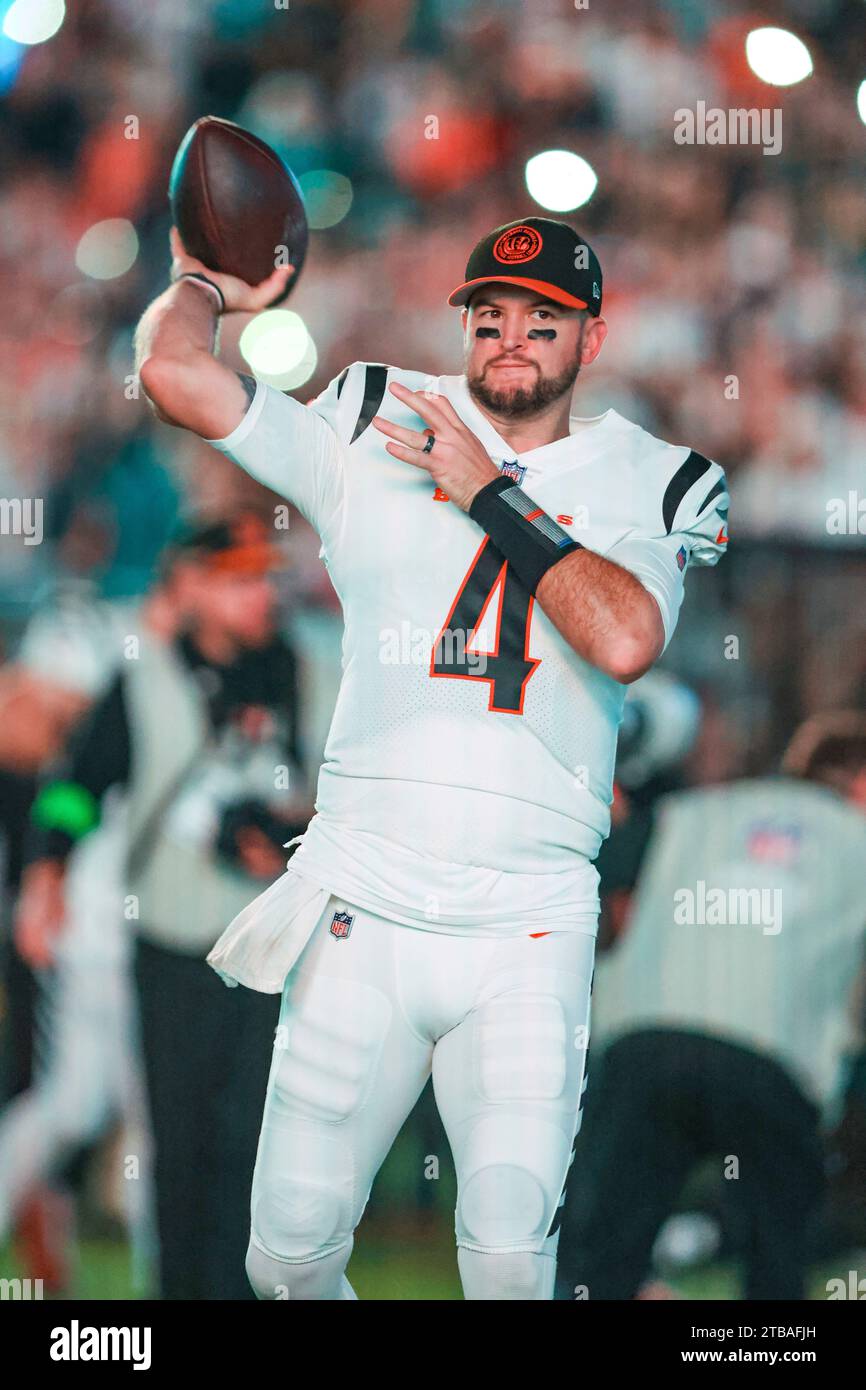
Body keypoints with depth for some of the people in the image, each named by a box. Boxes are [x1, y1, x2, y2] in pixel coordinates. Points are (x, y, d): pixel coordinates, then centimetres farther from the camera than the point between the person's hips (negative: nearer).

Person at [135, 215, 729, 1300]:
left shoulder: (658, 484, 7)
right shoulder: (375, 434, 7)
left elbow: (624, 638, -13)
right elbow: (175, 374, -3)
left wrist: (491, 493, -8)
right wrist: (206, 286, 15)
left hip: (528, 933, -1)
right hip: (360, 914, 1)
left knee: (509, 1256, -14)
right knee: (292, 1249, -1)